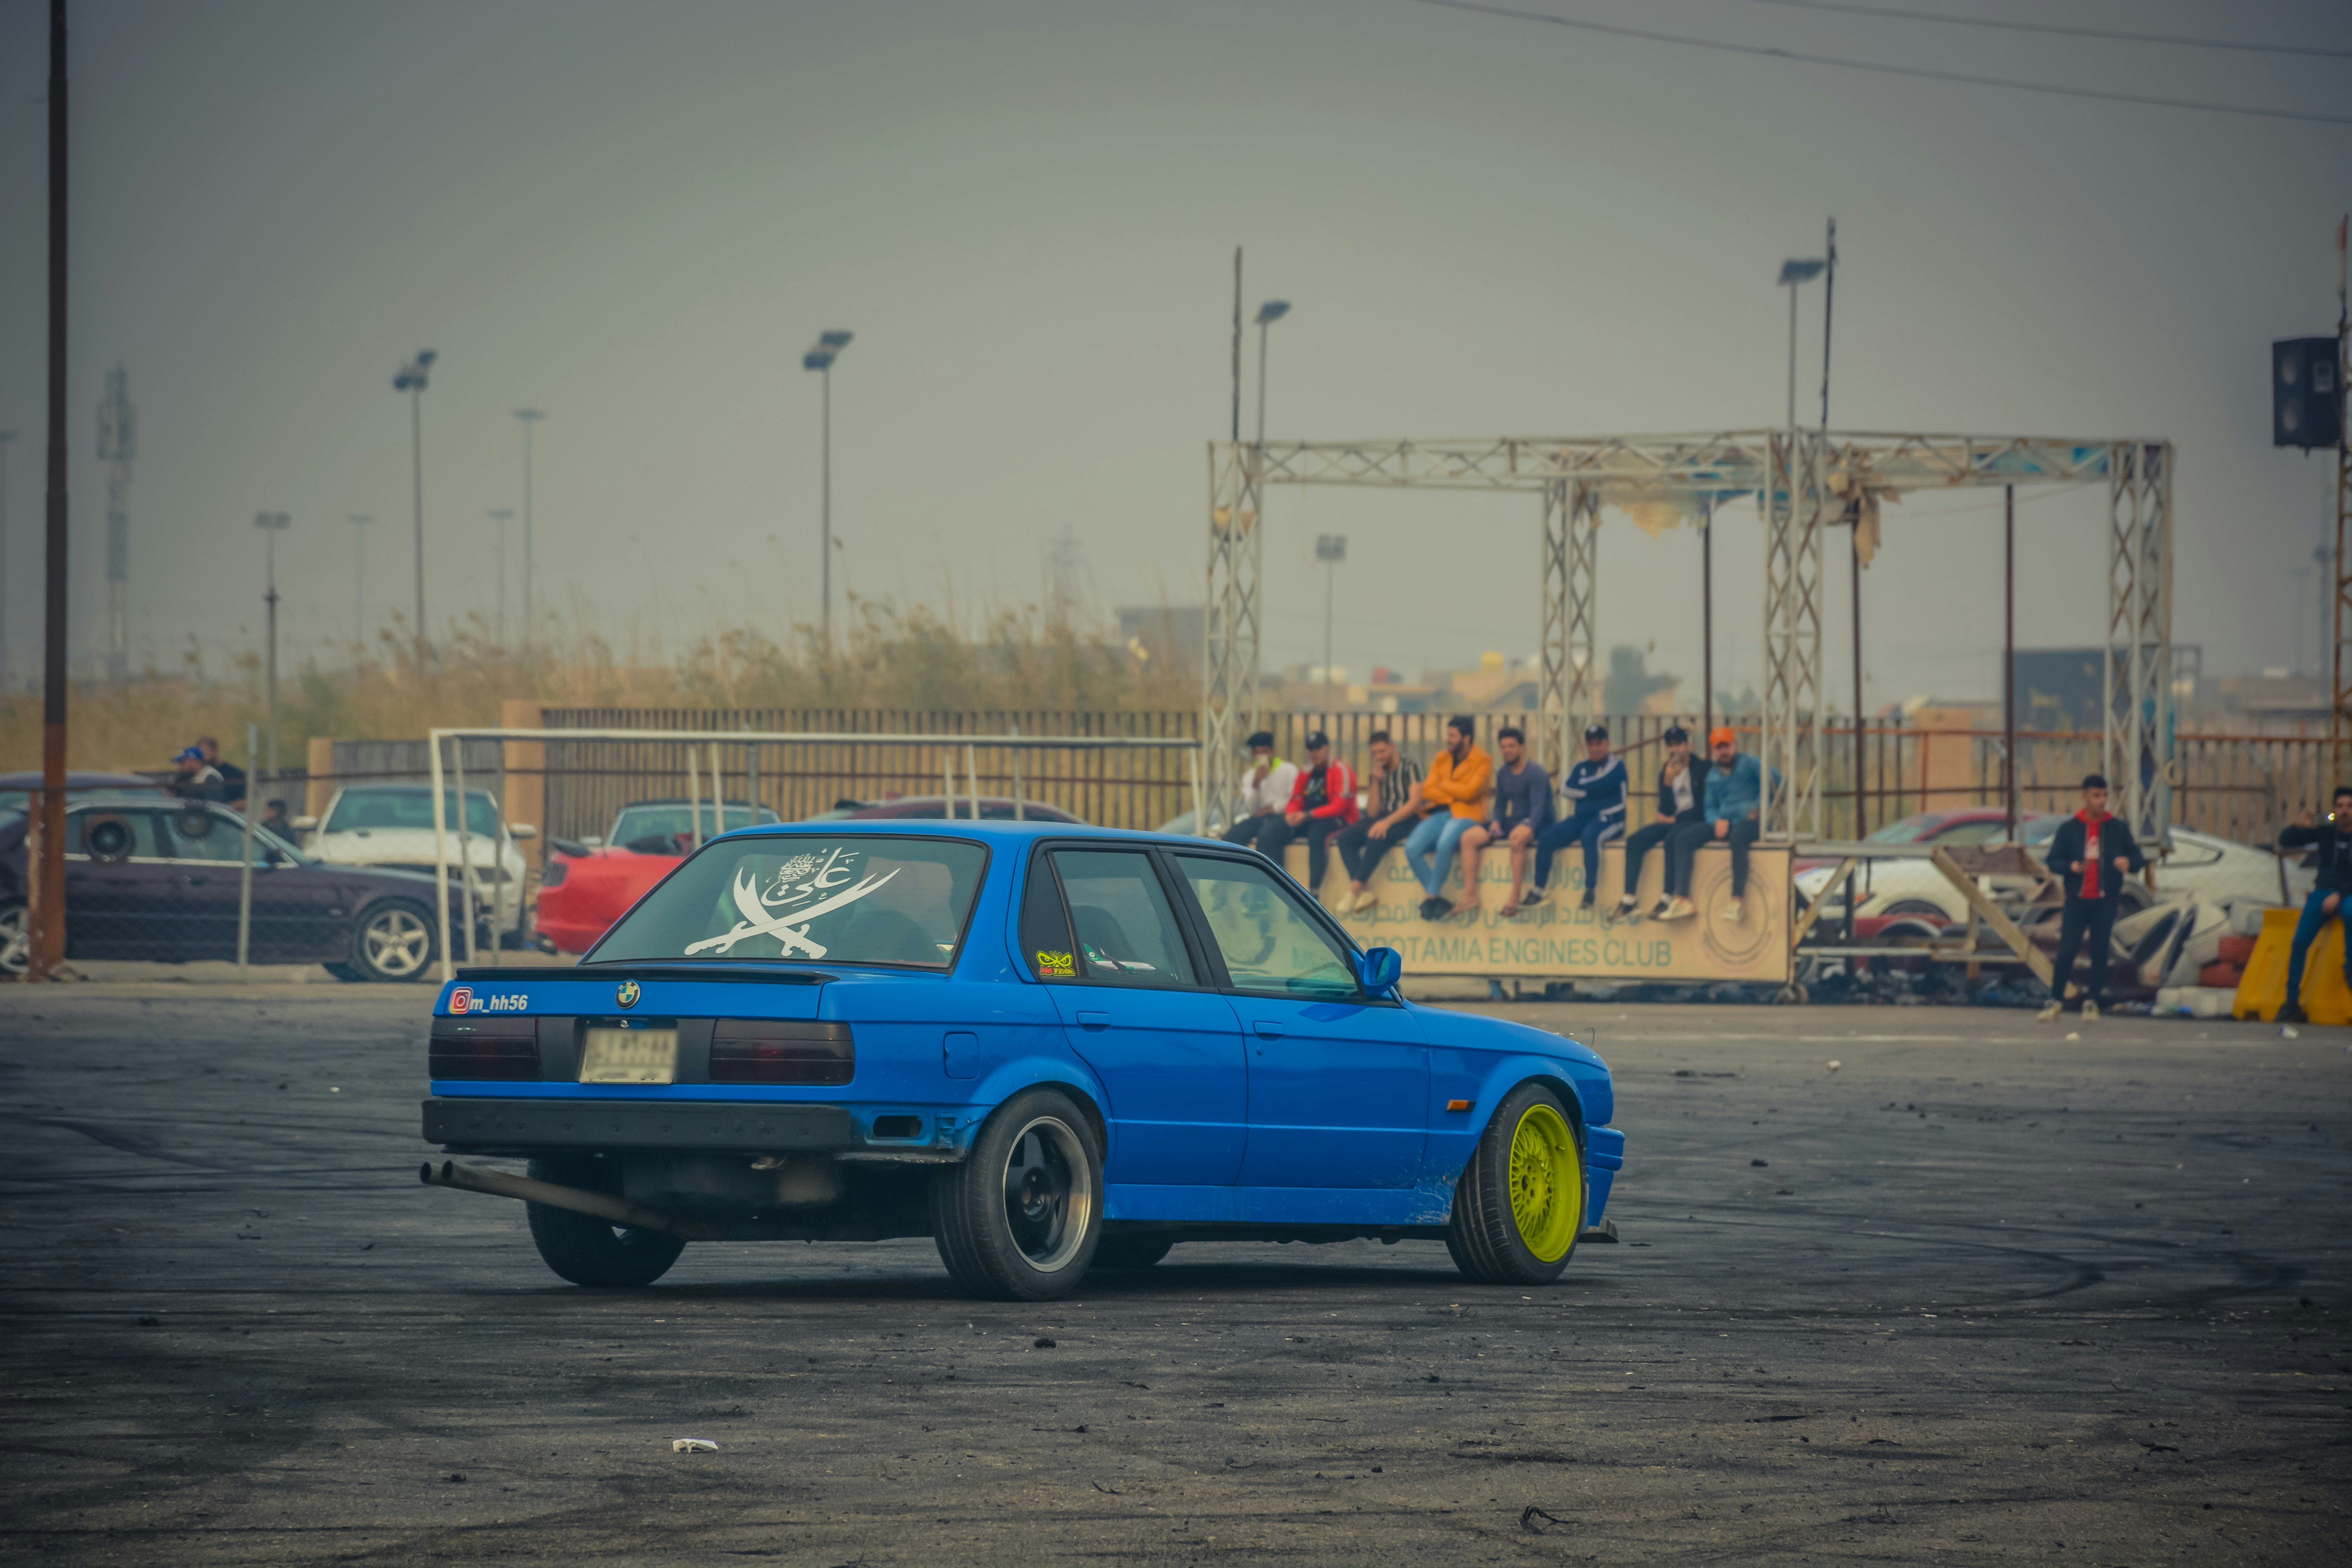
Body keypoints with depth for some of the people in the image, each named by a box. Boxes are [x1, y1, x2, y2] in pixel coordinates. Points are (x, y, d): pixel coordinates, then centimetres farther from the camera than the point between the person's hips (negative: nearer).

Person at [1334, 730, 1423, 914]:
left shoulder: (1410, 767, -4)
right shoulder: (1379, 773, 15)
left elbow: (1415, 802, -15)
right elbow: (1375, 812, 10)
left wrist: (1388, 822, -26)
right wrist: (1376, 783, -3)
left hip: (1406, 820, -7)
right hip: (1384, 819, 7)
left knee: (1377, 836, -36)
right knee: (1346, 837, -16)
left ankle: (1355, 889, -35)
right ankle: (1365, 892, -27)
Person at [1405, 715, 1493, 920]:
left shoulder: (1483, 762, 0)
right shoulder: (1441, 759, 16)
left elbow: (1469, 792, -13)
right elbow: (1428, 792, 7)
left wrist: (1442, 786, 0)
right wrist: (1455, 795, -5)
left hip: (1465, 817, -5)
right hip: (1439, 815, 5)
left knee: (1445, 844, -38)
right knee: (1412, 848, -23)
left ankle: (1431, 896, -24)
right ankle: (1438, 899, -15)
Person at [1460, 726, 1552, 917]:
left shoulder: (1535, 773, -11)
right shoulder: (1503, 774, 12)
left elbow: (1538, 807, -20)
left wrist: (1528, 829, -37)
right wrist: (1496, 822, -5)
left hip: (1536, 823, -7)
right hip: (1513, 821, 7)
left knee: (1517, 839, -42)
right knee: (1469, 838, -12)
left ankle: (1514, 899, -38)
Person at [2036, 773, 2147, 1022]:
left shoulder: (2118, 828, 4)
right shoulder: (2069, 829, 2)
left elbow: (2138, 857, 6)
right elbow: (2053, 861, 2)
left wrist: (2129, 862, -18)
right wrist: (2072, 867, -19)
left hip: (2106, 901, 1)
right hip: (2077, 900, -1)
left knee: (2100, 952, 1)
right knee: (2067, 951, -4)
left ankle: (2092, 1002, 10)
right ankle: (2056, 1001, 5)